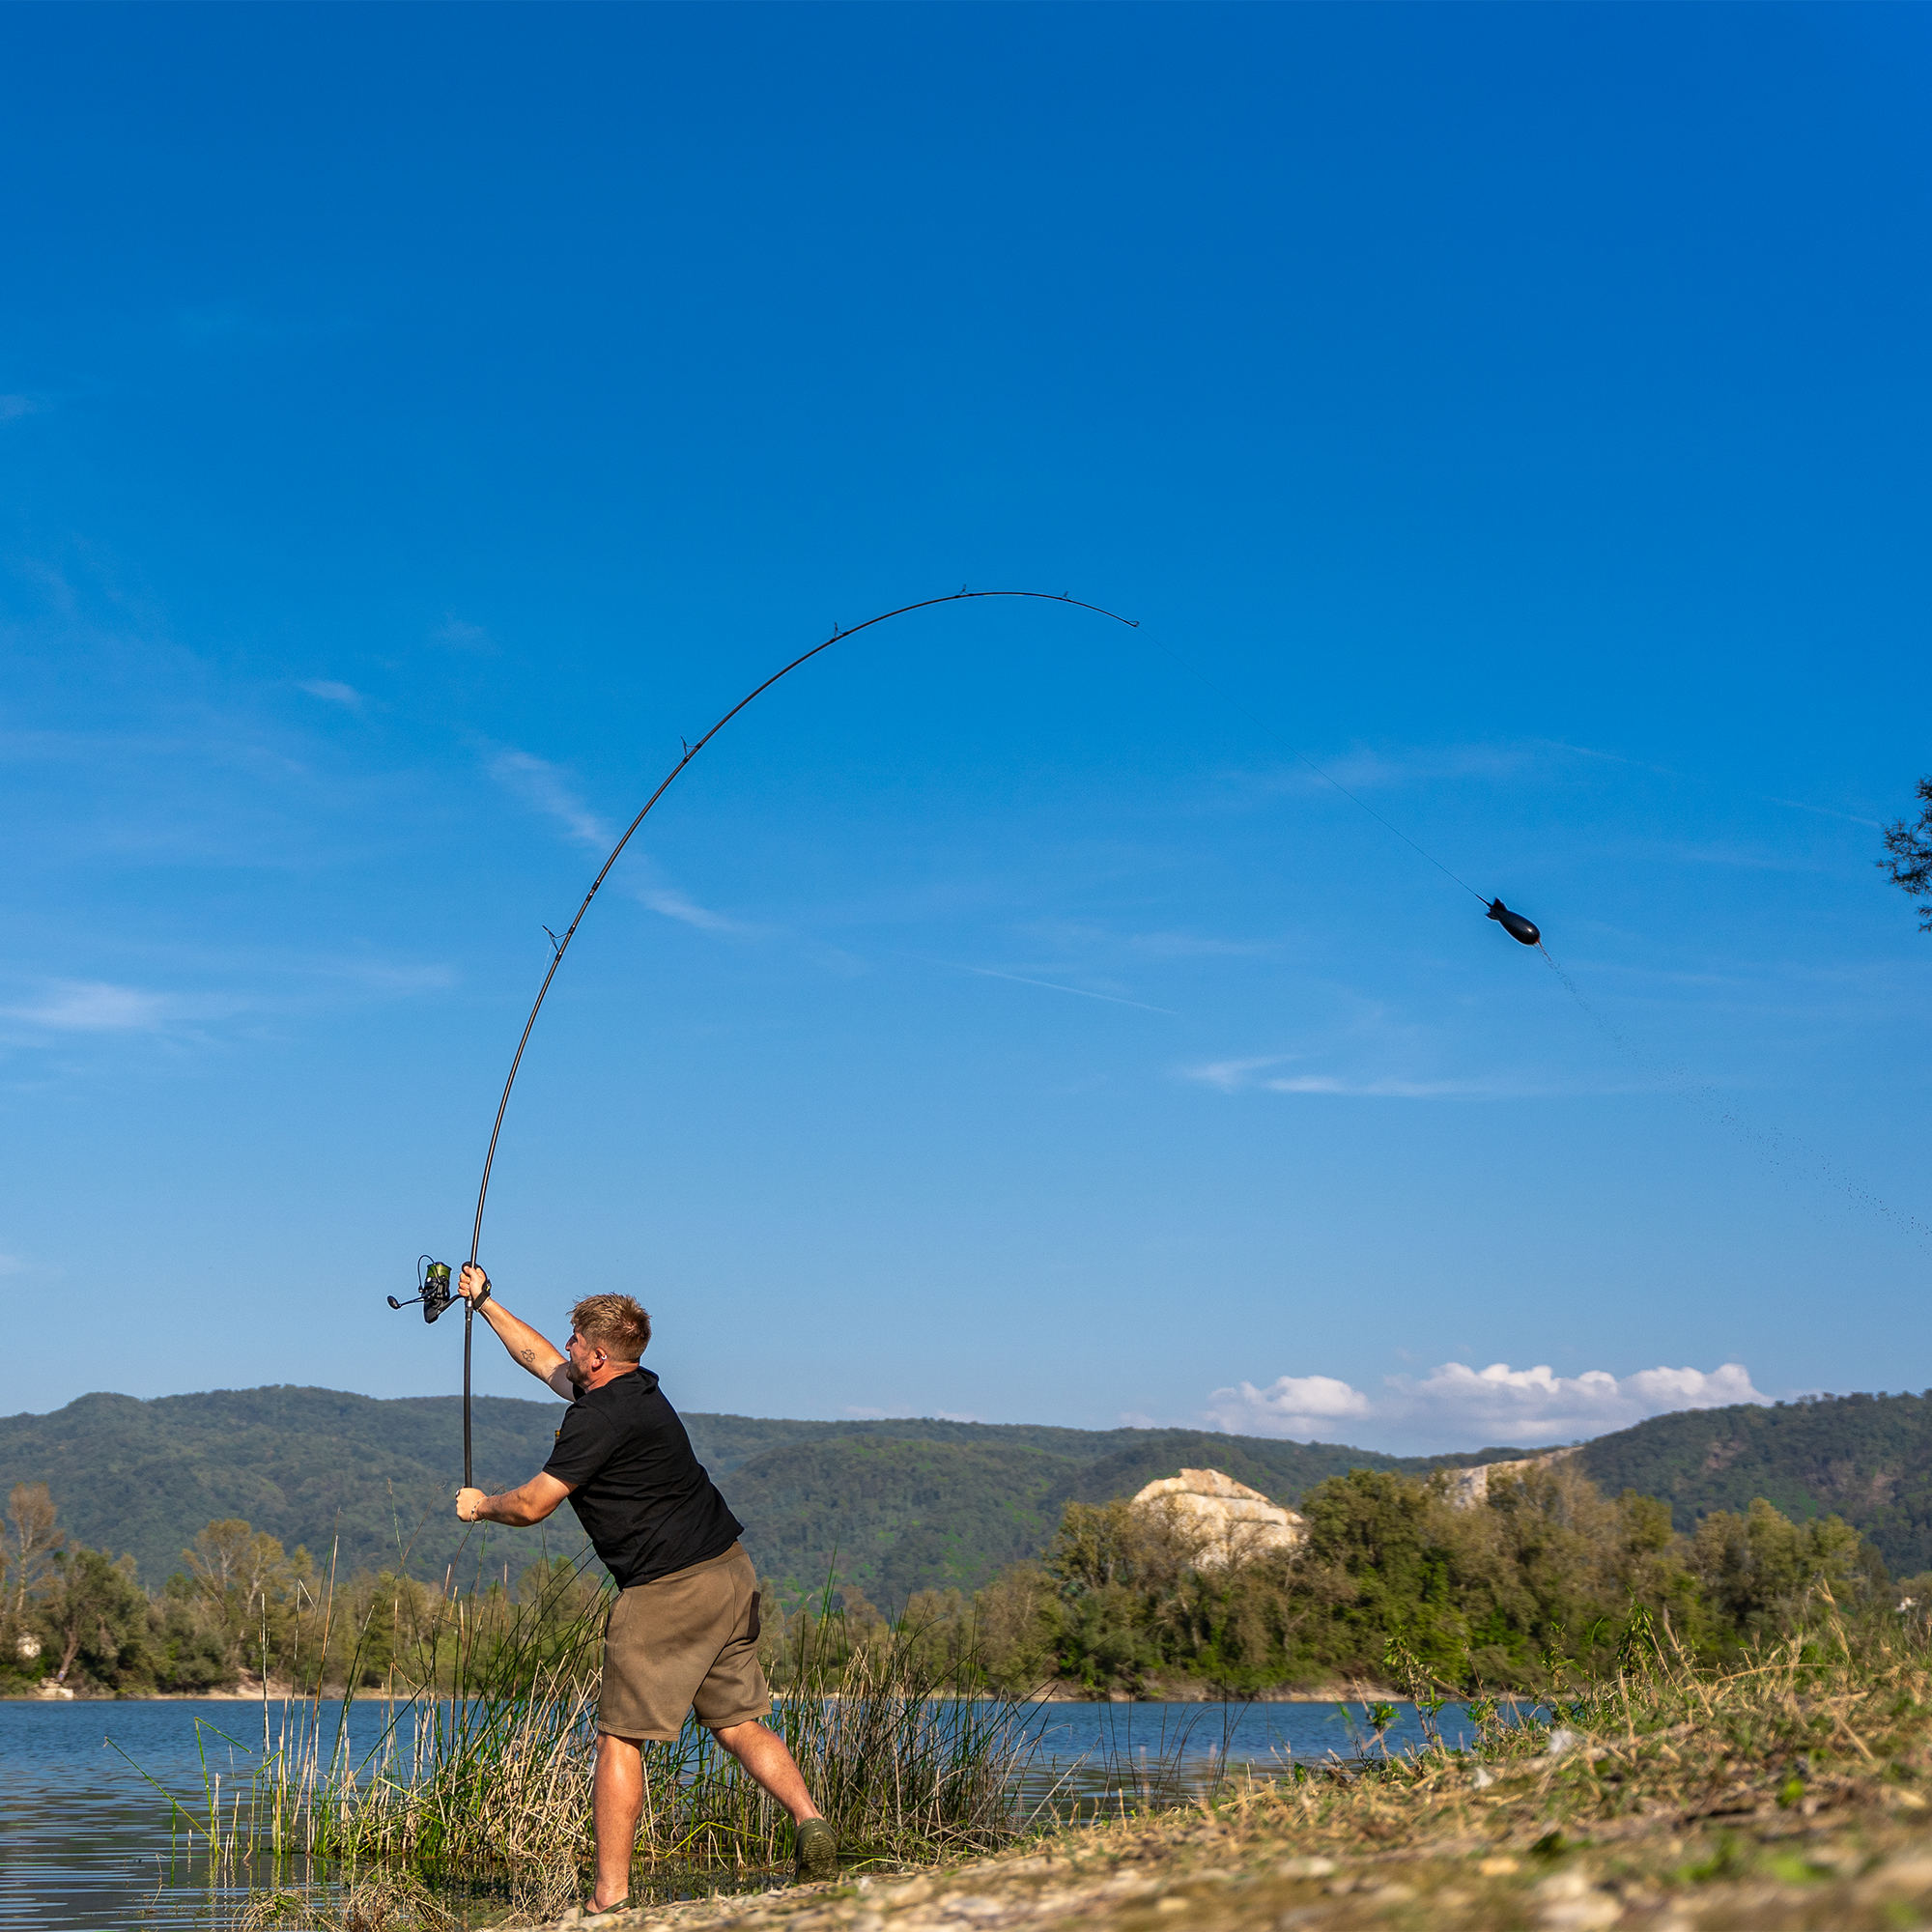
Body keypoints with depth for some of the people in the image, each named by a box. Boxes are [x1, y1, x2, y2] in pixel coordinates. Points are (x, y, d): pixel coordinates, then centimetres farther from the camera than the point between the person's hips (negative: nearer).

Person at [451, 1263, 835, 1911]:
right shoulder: (636, 1389, 14)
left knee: (619, 1740, -1)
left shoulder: (602, 1417, -14)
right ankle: (809, 1818, -6)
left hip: (669, 1590, -9)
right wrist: (484, 1303, 39)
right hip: (731, 1573, 9)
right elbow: (541, 1360, 31)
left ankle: (610, 1898, 0)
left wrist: (480, 1505, 11)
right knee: (738, 1723, 13)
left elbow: (532, 1505, -10)